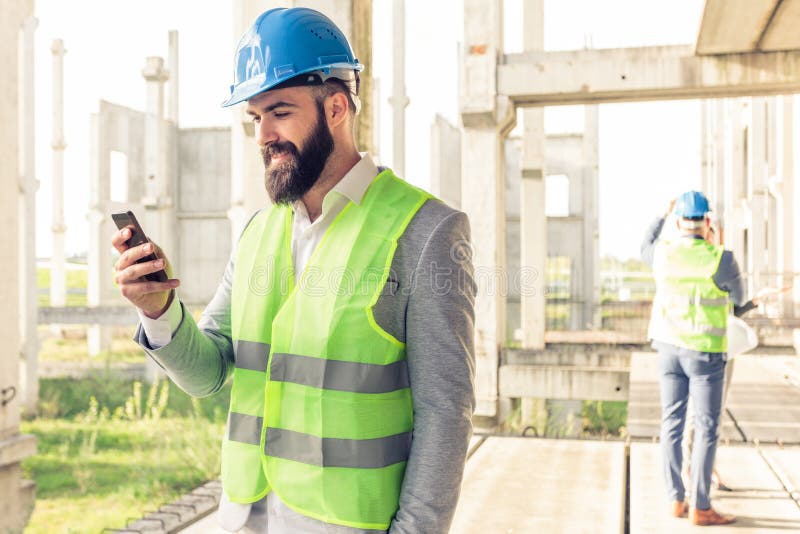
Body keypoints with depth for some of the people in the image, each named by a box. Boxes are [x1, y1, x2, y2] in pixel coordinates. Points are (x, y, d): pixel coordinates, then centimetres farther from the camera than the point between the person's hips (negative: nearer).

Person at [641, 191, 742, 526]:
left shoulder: (663, 253, -5)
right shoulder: (721, 259, -17)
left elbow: (645, 249, 22)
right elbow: (738, 297, 2)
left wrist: (663, 215, 33)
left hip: (669, 347, 5)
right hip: (705, 352, -5)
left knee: (672, 423, 8)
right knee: (706, 428, 0)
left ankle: (677, 501, 13)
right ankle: (700, 508, 1)